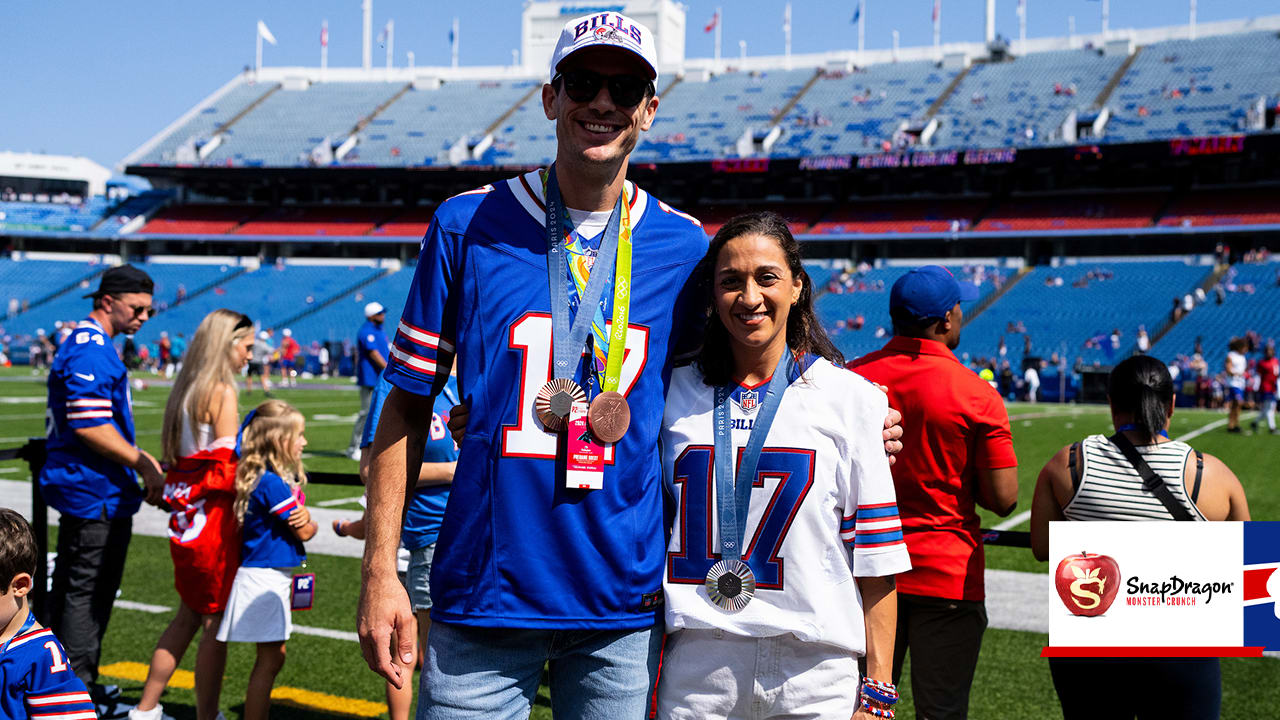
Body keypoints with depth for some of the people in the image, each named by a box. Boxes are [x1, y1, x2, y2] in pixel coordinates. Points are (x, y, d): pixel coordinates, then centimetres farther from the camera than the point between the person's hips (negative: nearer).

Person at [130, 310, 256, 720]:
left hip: (187, 515, 9)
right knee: (216, 624, 1)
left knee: (189, 615, 18)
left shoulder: (186, 387, 12)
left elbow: (174, 458, 15)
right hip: (214, 517, -9)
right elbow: (228, 467, -18)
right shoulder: (222, 392, -14)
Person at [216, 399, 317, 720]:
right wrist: (309, 524, 7)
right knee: (269, 660, -6)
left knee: (274, 657, 16)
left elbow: (301, 521, 12)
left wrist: (303, 516, -10)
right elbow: (304, 532, -16)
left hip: (273, 578, 10)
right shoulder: (271, 482, -20)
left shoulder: (280, 478, 10)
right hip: (263, 577, -10)